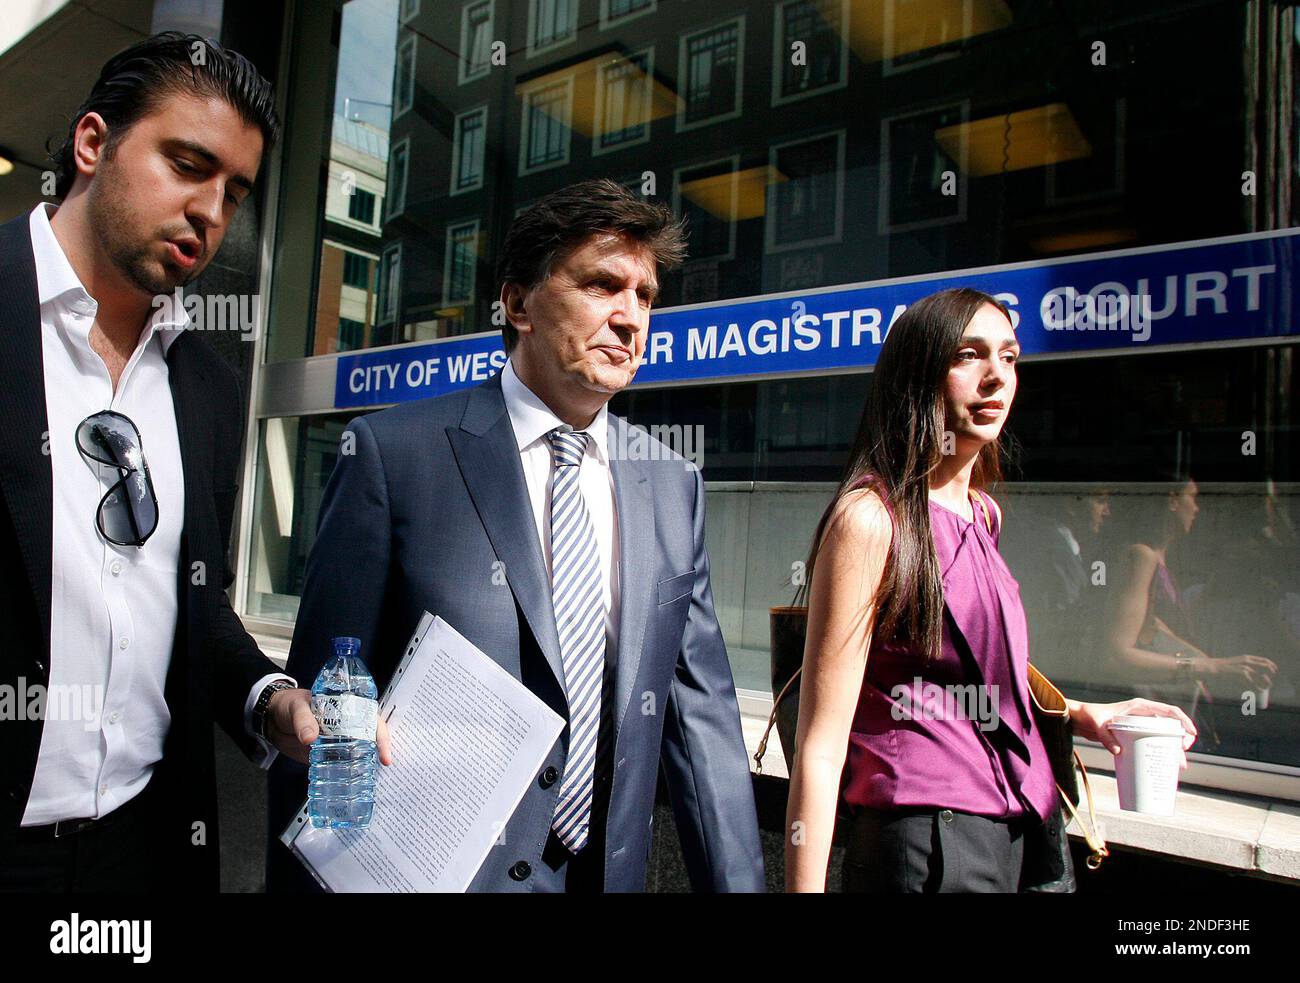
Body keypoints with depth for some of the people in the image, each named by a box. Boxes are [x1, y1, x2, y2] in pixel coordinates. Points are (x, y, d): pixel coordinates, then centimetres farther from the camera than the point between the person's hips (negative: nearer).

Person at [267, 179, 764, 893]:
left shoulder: (673, 484, 1)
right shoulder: (393, 453, -11)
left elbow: (700, 710, 1)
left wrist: (736, 881, -1)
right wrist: (299, 882, -5)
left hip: (609, 870, 4)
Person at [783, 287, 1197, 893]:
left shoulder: (982, 511, 8)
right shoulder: (872, 517, -18)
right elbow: (820, 749, -19)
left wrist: (1082, 715, 9)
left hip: (1026, 829, 9)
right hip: (926, 845, -8)